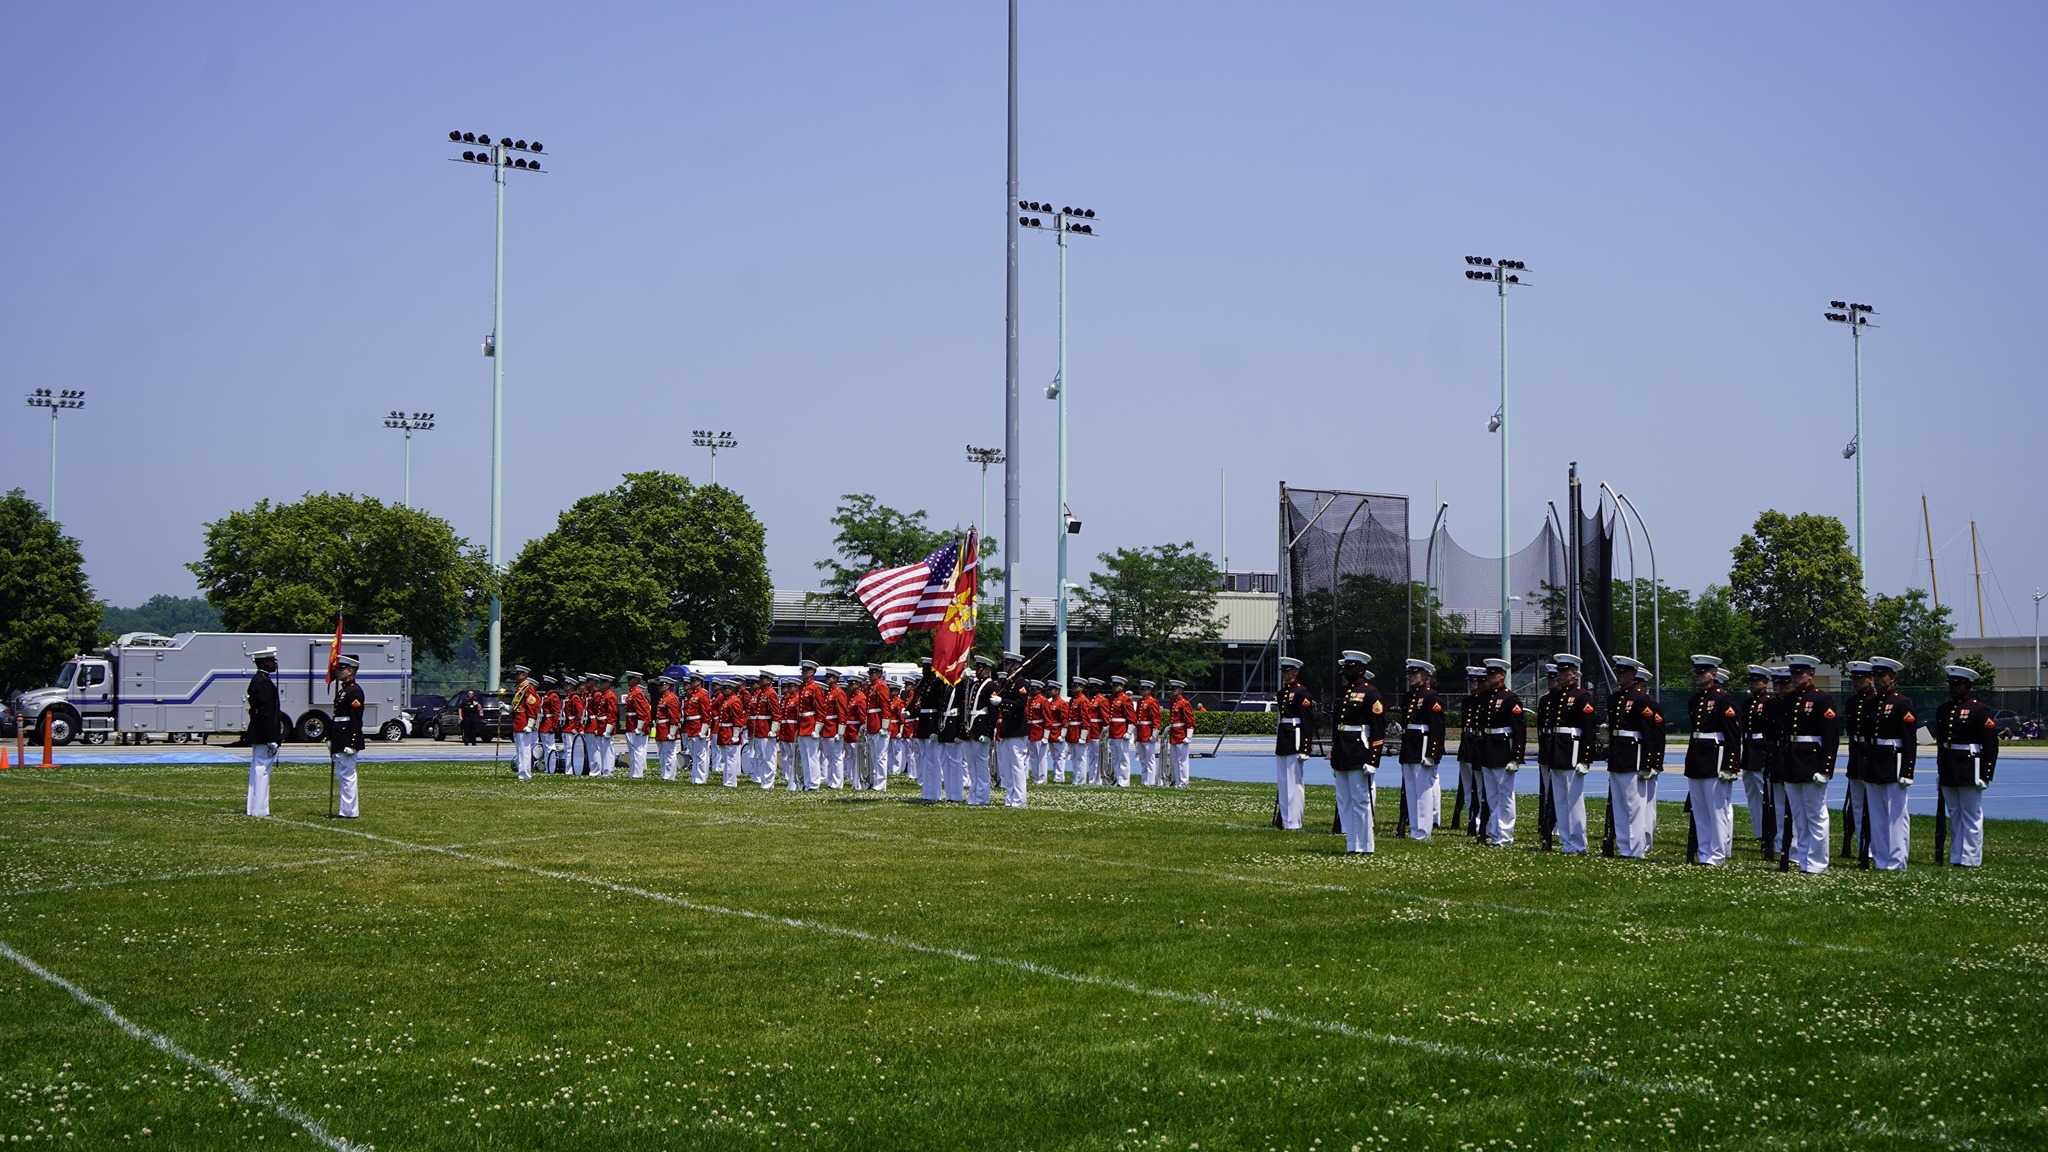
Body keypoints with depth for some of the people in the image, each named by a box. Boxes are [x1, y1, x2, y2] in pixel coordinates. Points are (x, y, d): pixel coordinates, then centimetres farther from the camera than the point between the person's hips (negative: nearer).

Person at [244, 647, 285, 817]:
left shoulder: (256, 680, 15)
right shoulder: (264, 682, -17)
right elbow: (266, 712, -22)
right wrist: (271, 740, -21)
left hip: (257, 735, 11)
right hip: (264, 735, -11)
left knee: (257, 770, 15)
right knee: (262, 769, -7)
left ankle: (254, 807, 21)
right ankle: (259, 809, -6)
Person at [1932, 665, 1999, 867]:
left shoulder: (1979, 711, -8)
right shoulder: (1943, 710, 12)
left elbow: (1991, 746, -9)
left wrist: (1985, 775, -13)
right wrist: (1940, 770, 16)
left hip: (1969, 771, -7)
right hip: (1948, 772, 7)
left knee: (1971, 817, -1)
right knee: (1955, 817, 12)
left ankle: (1971, 860, 3)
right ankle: (1956, 858, 18)